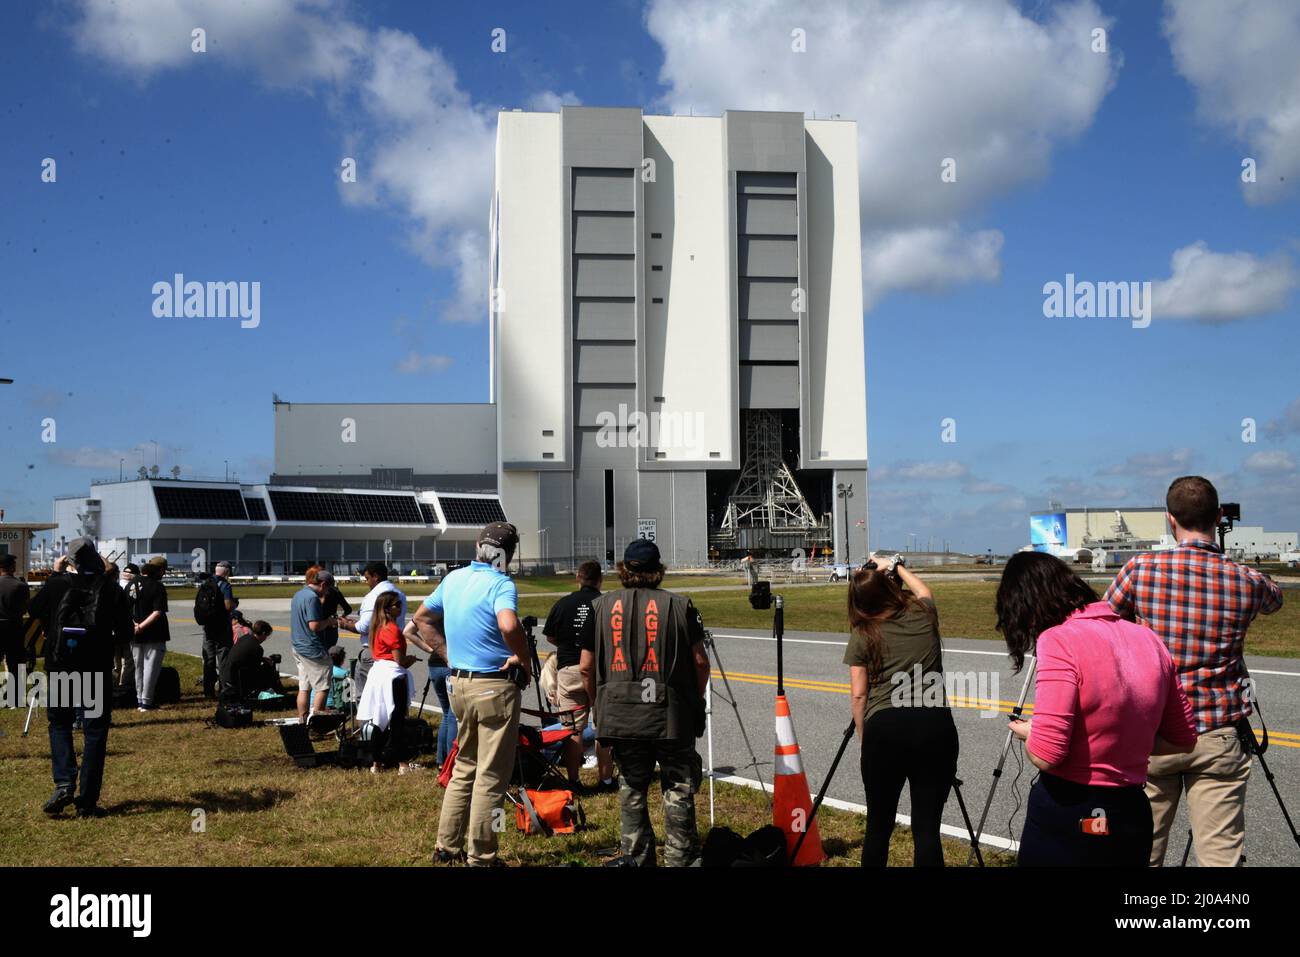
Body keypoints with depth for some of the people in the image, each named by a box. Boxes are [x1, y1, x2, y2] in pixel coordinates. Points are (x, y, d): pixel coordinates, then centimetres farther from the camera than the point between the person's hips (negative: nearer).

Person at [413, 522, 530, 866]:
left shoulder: (453, 578, 8)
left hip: (460, 683, 8)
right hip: (495, 687, -8)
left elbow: (422, 618, 19)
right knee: (491, 776, 2)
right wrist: (522, 658, -19)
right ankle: (480, 857, 8)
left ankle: (447, 846, 25)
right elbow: (509, 625, -35)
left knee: (464, 768, 20)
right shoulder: (501, 584, -16)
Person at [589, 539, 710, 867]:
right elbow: (700, 661, 0)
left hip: (620, 715, 2)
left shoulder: (600, 606, 5)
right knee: (678, 789, 5)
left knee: (631, 788, 13)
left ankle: (636, 858, 18)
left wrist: (599, 704, 17)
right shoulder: (679, 605, 0)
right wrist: (696, 700, 15)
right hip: (671, 716, -2)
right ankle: (679, 859, 6)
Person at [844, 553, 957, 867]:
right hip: (935, 726, 1)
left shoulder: (861, 634, 5)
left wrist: (864, 740, 14)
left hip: (885, 728, -1)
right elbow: (924, 592, 34)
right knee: (927, 826, 2)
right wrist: (897, 566, 45)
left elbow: (859, 695, 3)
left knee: (879, 824, 12)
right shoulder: (924, 614, 9)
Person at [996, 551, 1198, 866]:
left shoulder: (1059, 641, -17)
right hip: (1133, 817, 6)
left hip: (1064, 819, -6)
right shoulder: (1146, 638, 5)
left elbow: (1045, 754, -21)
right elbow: (1182, 740, 13)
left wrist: (1026, 732, -1)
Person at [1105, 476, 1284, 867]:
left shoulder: (1141, 569, -9)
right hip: (1220, 736, 1)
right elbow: (1274, 599, 22)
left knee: (1142, 851, 10)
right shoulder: (1247, 582, -3)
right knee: (1221, 854, 4)